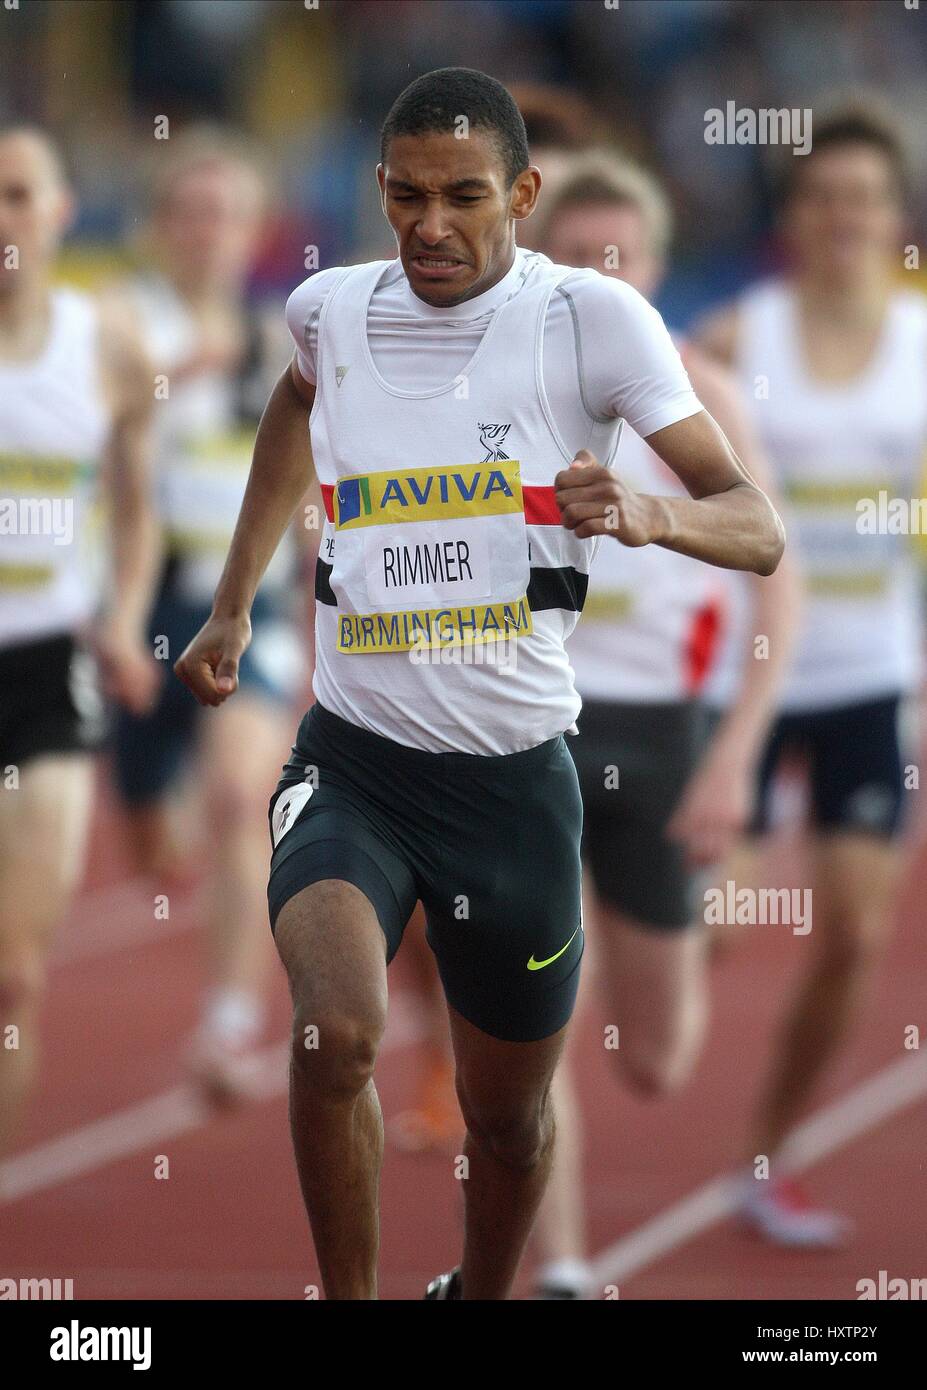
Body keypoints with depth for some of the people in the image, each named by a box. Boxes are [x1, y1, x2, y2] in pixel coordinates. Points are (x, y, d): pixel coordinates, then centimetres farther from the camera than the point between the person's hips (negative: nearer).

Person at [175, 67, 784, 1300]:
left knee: (509, 1117, 13)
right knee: (337, 1034, -27)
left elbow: (758, 531, -11)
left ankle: (481, 1298, 42)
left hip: (513, 779, -1)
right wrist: (232, 606, 28)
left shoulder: (592, 320, -8)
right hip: (352, 762, 1)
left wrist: (649, 514, -33)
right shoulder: (331, 310, 2)